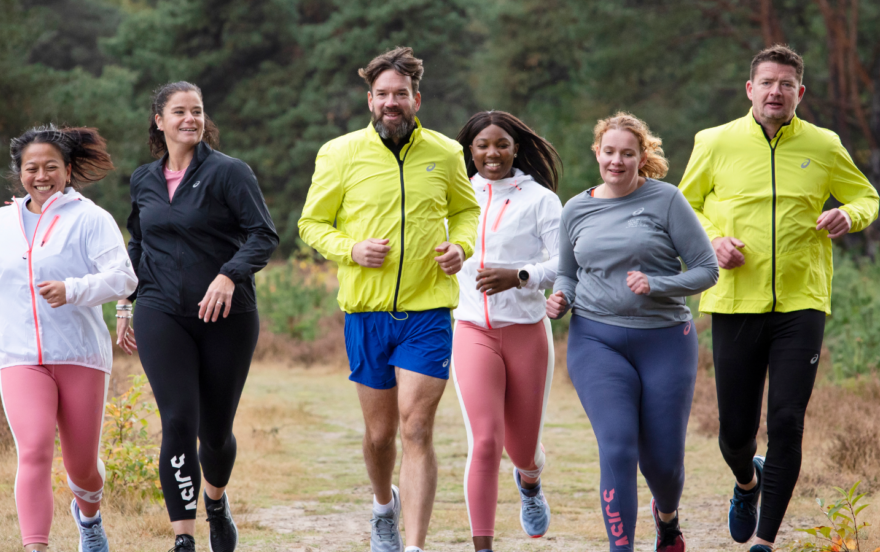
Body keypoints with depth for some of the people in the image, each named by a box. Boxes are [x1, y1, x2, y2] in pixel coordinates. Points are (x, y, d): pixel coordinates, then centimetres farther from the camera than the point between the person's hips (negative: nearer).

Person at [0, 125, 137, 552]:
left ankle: (88, 513, 44)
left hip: (81, 356, -2)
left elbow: (122, 277, -13)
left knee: (82, 464, 9)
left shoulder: (90, 219, -2)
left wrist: (71, 290, -27)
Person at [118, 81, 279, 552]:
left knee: (216, 430, 8)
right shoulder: (144, 181, 11)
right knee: (178, 423, -13)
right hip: (161, 315, 2)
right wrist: (125, 304, 19)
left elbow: (263, 234, -11)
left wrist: (229, 275, -26)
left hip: (227, 317, -2)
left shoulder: (228, 172, -4)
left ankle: (216, 503, 41)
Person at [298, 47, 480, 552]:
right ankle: (384, 505, 43)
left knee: (417, 430, -10)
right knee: (380, 433, 11)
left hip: (428, 311, -1)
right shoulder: (341, 154, -2)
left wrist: (461, 245, -1)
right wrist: (350, 249, -12)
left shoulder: (446, 154, 2)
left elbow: (466, 209, 20)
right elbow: (312, 222, 7)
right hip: (367, 312, 1)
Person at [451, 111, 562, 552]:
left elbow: (564, 264, -9)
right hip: (473, 331, 1)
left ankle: (529, 482, 50)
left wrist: (519, 276, -24)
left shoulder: (539, 199, -1)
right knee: (484, 442, -16)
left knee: (522, 448, 11)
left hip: (526, 330, -1)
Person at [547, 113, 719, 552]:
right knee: (618, 449, -17)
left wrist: (656, 286, -18)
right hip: (596, 339, 1)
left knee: (662, 460, 6)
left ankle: (667, 517, 41)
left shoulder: (665, 200, -2)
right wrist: (560, 299, 0)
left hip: (665, 339, -1)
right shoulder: (577, 210, 8)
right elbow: (567, 273, 22)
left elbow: (707, 269, -3)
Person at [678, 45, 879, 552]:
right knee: (736, 428, 4)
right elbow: (685, 207, 13)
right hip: (736, 303, 0)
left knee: (787, 424, -8)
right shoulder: (716, 143, 1)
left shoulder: (824, 146, 4)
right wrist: (712, 241, -7)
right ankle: (747, 482, 42)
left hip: (801, 305, 0)